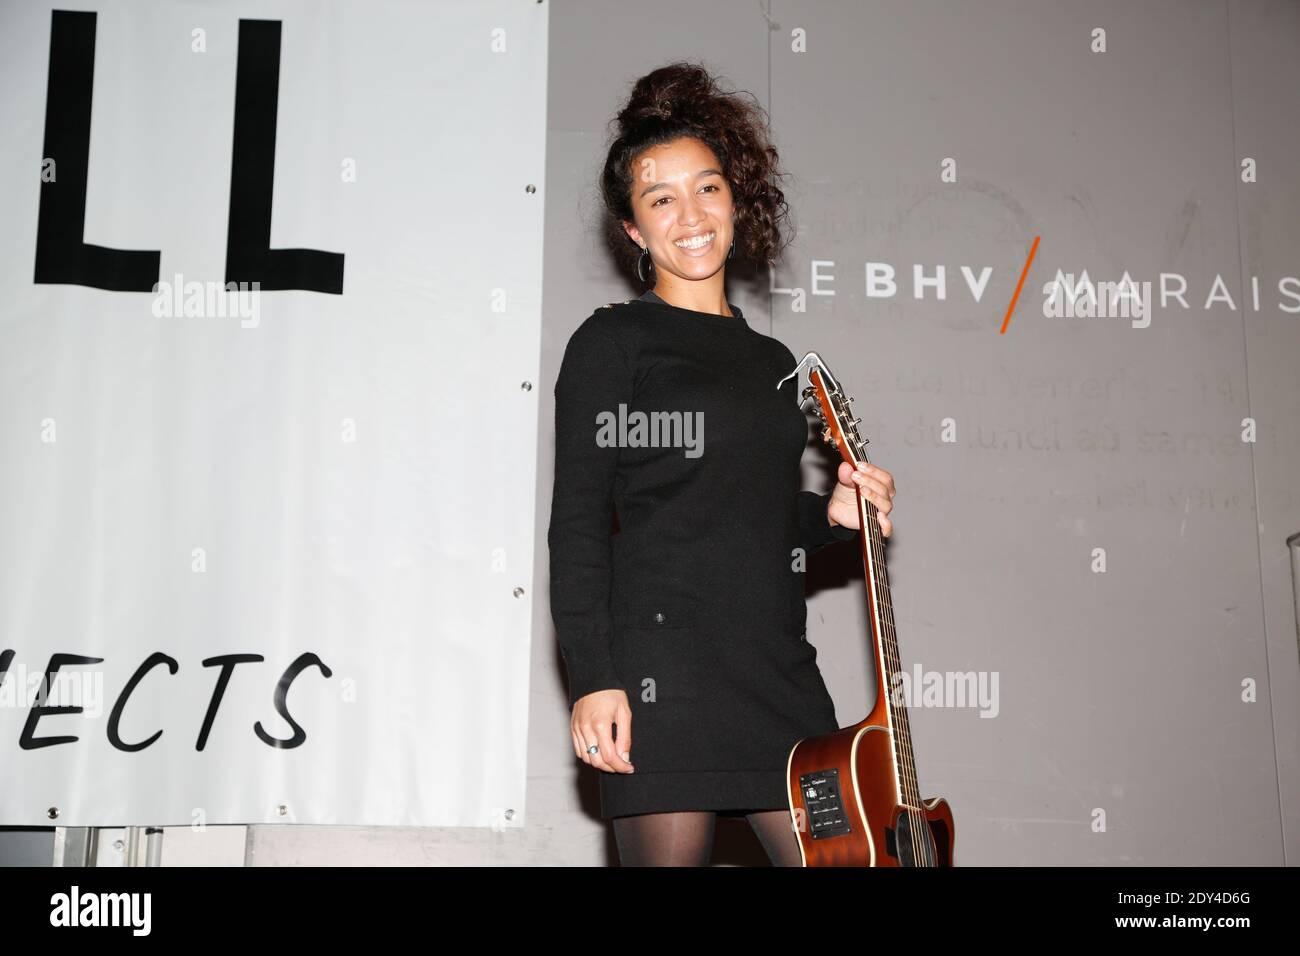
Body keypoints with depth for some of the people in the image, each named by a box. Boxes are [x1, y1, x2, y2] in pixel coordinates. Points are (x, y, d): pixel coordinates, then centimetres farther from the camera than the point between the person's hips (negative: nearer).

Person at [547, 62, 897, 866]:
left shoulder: (773, 363, 19)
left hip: (780, 669, 6)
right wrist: (592, 679, -13)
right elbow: (579, 523, -5)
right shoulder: (612, 342, 1)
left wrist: (831, 516, 6)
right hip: (663, 664, -5)